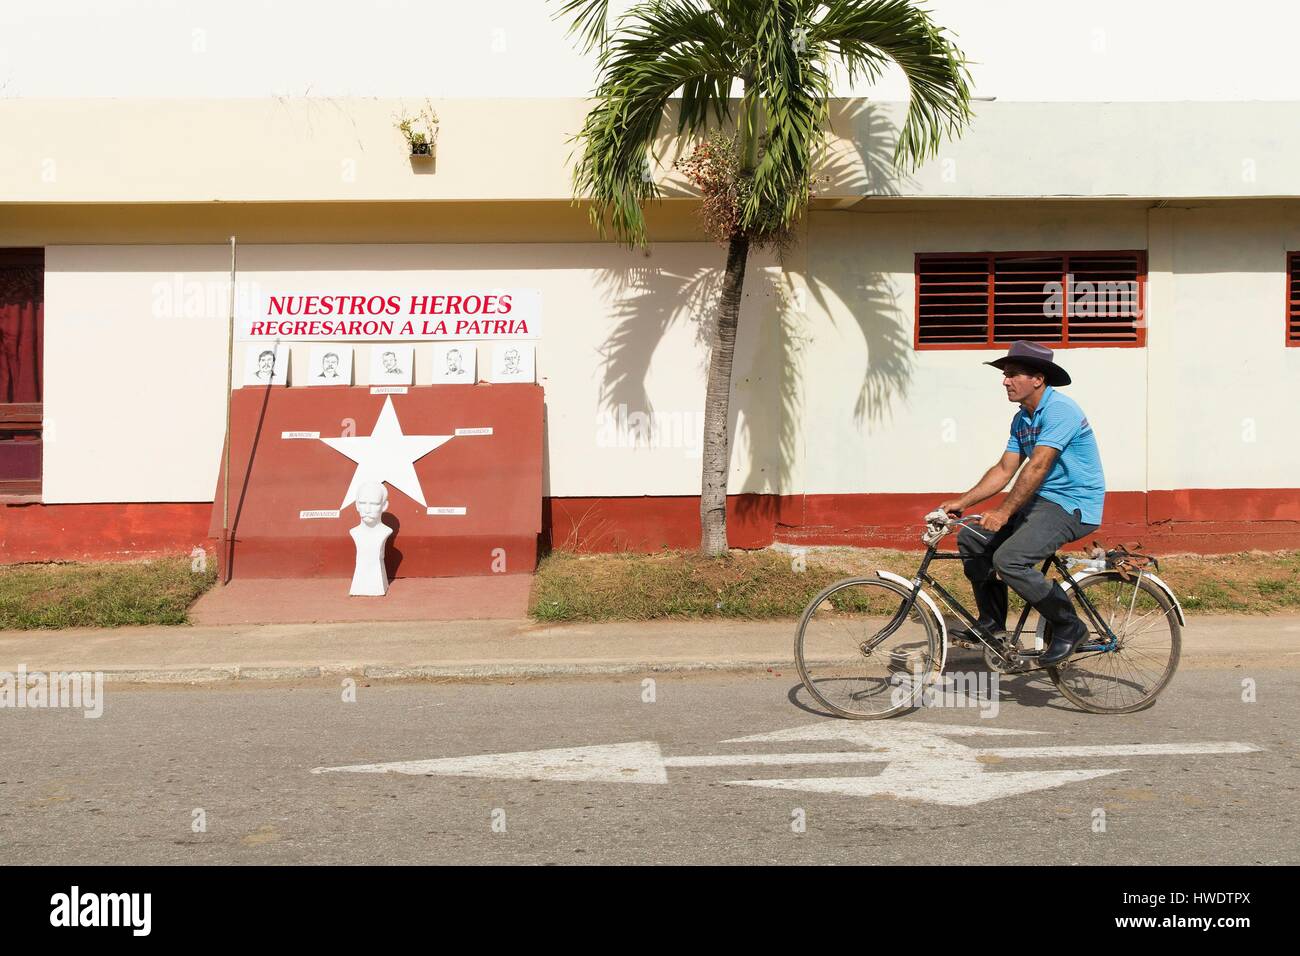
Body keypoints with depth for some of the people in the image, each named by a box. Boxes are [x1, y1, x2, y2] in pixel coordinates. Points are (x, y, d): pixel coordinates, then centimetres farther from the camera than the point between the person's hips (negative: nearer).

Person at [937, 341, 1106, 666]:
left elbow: (1038, 466, -26)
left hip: (1073, 505, -10)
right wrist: (962, 502, 2)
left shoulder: (1060, 410, -18)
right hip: (1041, 500, 10)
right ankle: (992, 621, 13)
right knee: (970, 537, 4)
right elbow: (1004, 470, 11)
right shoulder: (1022, 419, 11)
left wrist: (1004, 512, -30)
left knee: (1009, 559, -26)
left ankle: (1069, 627, -8)